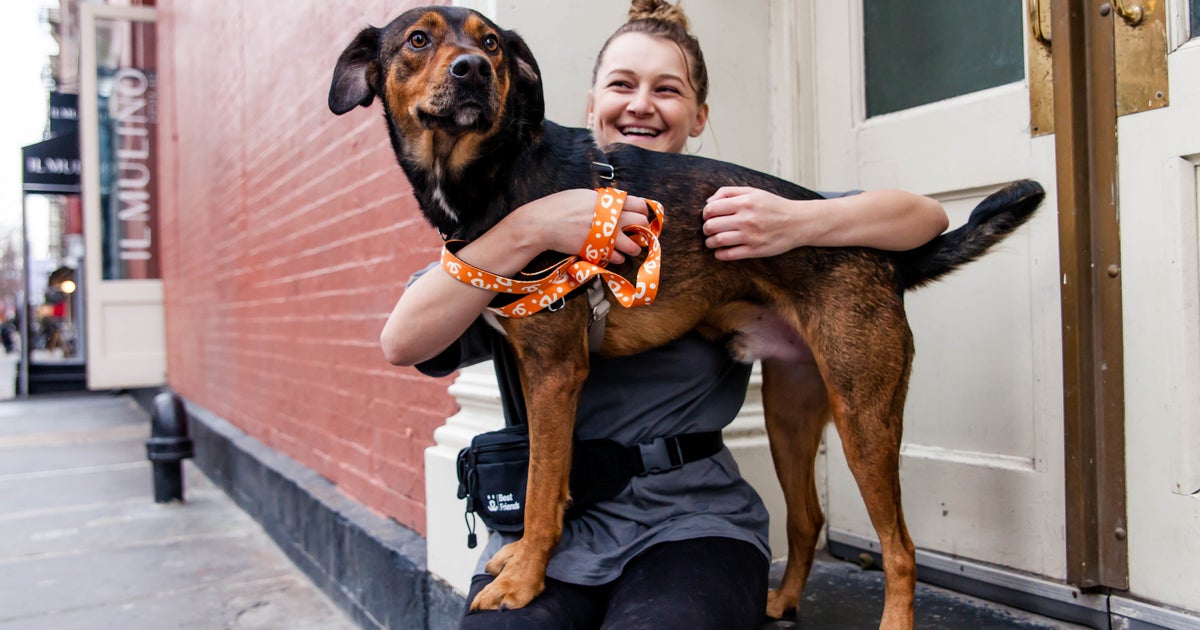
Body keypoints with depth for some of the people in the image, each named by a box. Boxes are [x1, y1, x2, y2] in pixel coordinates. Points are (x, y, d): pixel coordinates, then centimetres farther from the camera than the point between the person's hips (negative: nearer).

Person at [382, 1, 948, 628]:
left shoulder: (730, 216, 6)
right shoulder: (533, 210, 5)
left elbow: (925, 216, 4)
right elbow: (402, 342, -10)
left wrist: (799, 223, -15)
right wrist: (527, 230, -21)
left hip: (691, 519, 0)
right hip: (549, 522, 0)